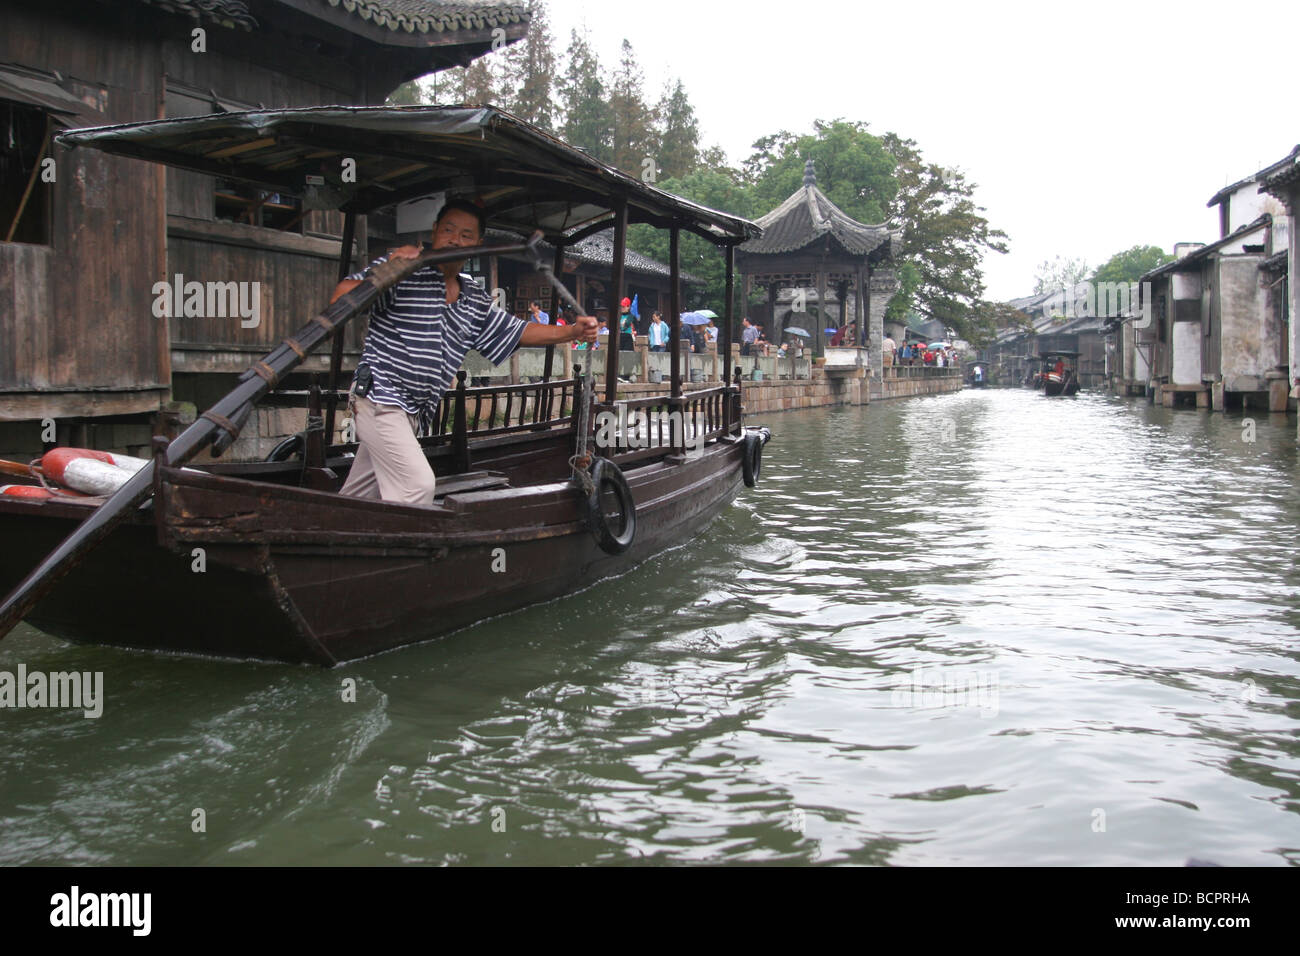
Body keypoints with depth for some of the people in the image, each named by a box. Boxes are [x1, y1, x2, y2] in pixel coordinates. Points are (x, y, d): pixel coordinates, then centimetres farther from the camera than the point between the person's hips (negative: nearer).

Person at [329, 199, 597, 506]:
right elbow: (341, 300, -16)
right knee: (418, 484, -18)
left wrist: (571, 332, 7)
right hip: (381, 398, -7)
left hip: (413, 412, 7)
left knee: (361, 494, 13)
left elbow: (518, 332, 19)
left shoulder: (475, 300, 14)